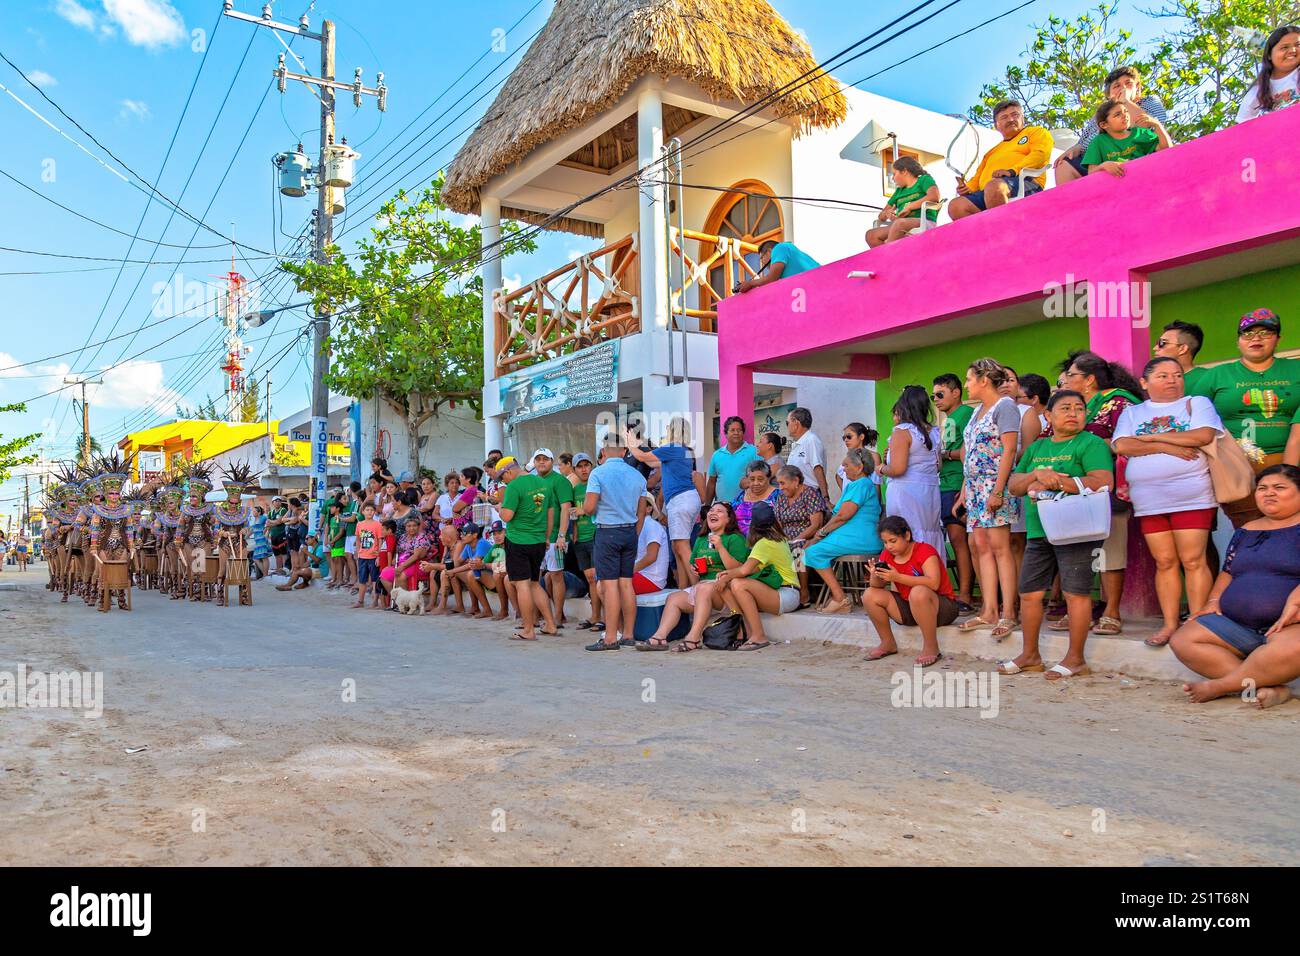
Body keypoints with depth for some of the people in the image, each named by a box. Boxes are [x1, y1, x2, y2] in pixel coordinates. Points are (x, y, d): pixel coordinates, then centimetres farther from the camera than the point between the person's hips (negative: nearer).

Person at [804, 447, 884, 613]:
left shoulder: (862, 484, -11)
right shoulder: (854, 485, 24)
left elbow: (843, 515, -17)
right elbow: (840, 515, 21)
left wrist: (823, 531, -3)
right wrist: (823, 532, 7)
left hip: (859, 539, -11)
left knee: (814, 552, -17)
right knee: (809, 548, 5)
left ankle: (840, 599, -17)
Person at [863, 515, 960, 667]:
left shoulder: (924, 551, -16)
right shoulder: (887, 555, 4)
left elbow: (933, 584, -31)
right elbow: (877, 586, 2)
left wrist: (898, 577, -35)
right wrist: (875, 575, -22)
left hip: (942, 607, -7)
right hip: (909, 609, 7)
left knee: (918, 592, -39)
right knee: (870, 595, -10)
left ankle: (931, 649, -26)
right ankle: (888, 644, 5)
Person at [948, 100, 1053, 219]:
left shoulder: (1036, 132, 24)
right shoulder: (993, 152, 40)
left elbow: (1040, 154, 3)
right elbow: (978, 177, 34)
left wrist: (1013, 171, -12)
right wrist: (967, 188, 9)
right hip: (986, 195, 5)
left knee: (993, 186, -40)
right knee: (956, 206, -26)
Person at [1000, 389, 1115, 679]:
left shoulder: (1091, 443, 0)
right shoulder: (1036, 448, 19)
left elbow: (1103, 482, -15)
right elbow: (1014, 485, 12)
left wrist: (1053, 483, -14)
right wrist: (1038, 474, -10)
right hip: (1039, 533, 7)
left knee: (1075, 592, -5)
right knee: (1029, 593, 9)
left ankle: (1075, 658, 6)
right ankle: (1030, 655, 21)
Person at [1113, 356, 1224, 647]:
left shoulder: (1197, 403, 8)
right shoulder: (1132, 413, 15)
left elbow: (1203, 436, -10)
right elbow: (1121, 446, -2)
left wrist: (1152, 437, -5)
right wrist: (1165, 446, -12)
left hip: (1191, 497, -3)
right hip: (1148, 500, 3)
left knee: (1193, 561, -6)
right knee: (1164, 562, 5)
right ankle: (1170, 624, 10)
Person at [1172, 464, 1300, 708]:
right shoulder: (1245, 531, 21)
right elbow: (1228, 572, 24)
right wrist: (1214, 601, 6)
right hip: (1236, 625, 6)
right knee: (1182, 640, -16)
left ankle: (1219, 686, -23)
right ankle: (1269, 687, -23)